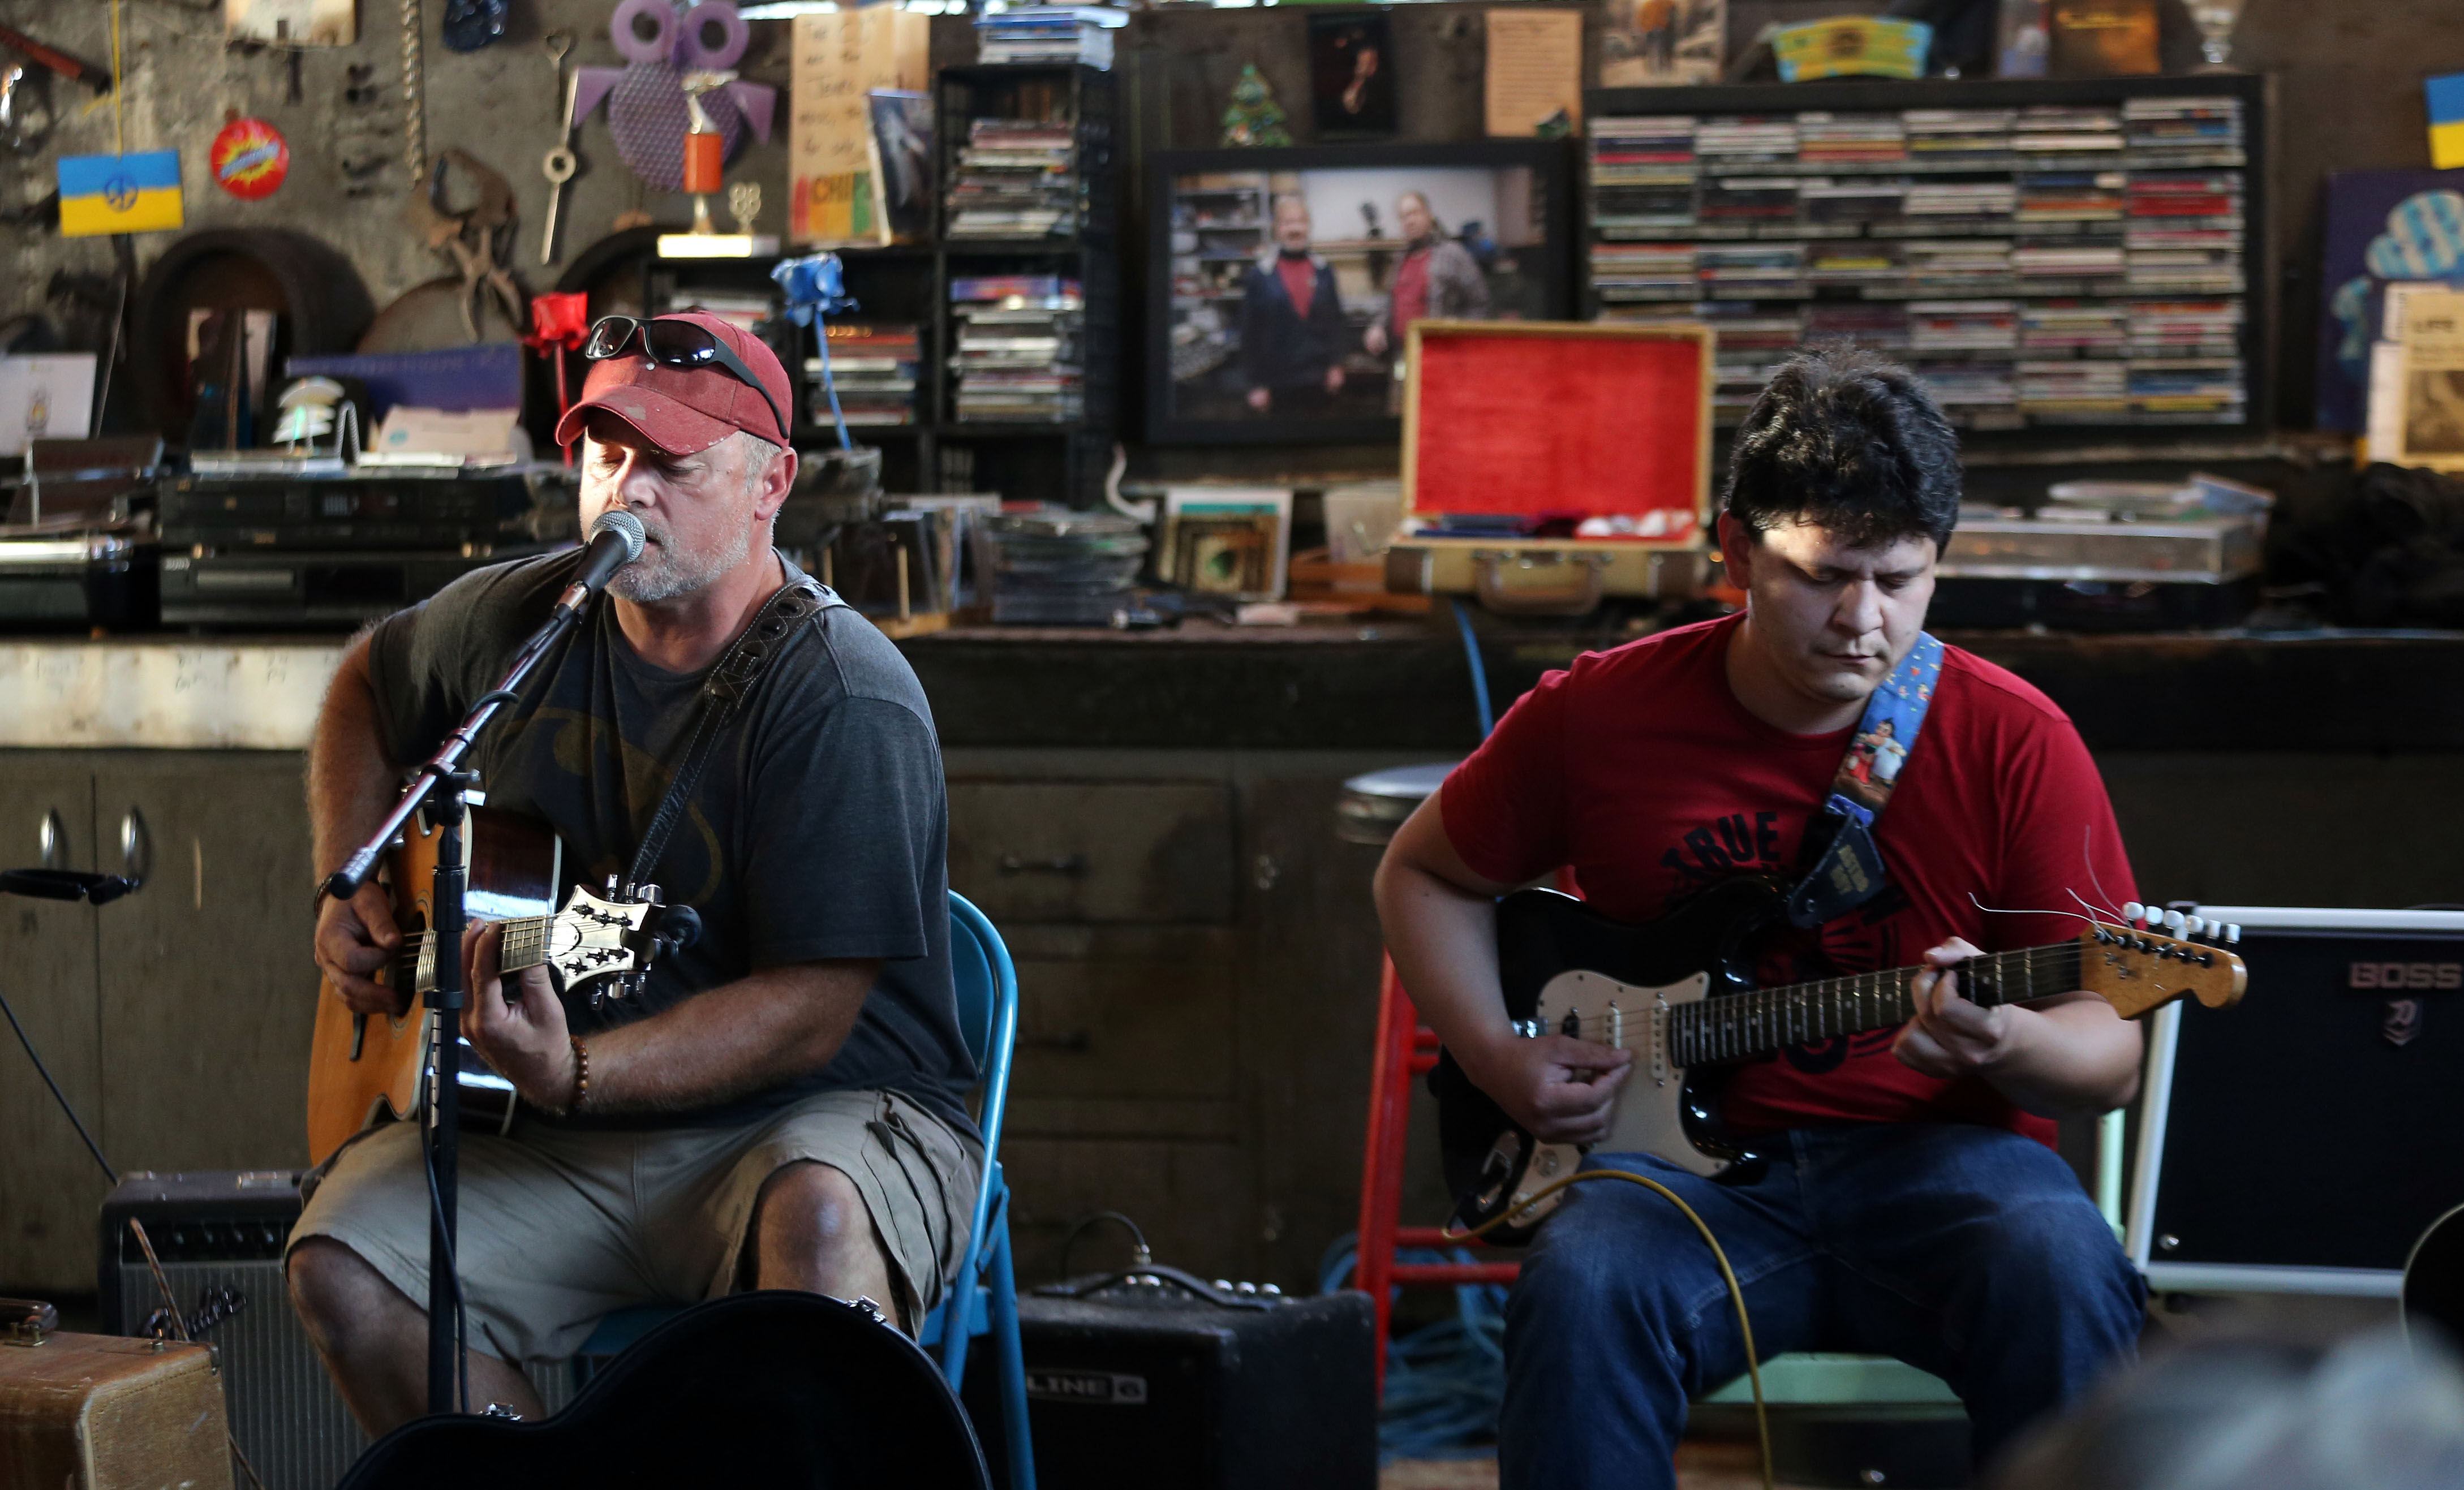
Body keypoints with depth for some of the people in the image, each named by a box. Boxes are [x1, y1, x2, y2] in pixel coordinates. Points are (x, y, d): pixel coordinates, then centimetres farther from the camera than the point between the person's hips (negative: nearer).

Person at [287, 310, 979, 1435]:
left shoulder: (844, 702, -15)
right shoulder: (516, 621, 5)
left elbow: (811, 1011, -20)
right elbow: (368, 688, 29)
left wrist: (576, 1078, -32)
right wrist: (350, 888, 13)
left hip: (815, 1113, -5)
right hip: (546, 1135, 5)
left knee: (819, 1221, -41)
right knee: (341, 1269, -21)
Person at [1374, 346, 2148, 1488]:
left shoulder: (2012, 740, -2)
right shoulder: (1599, 717, 2)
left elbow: (2112, 1054, 1)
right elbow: (1424, 874, 20)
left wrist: (2004, 1043, -23)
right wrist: (1497, 1057, 2)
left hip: (1937, 1158, 0)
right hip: (1695, 1163, 1)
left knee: (2060, 1276, -34)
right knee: (1584, 1287, -34)